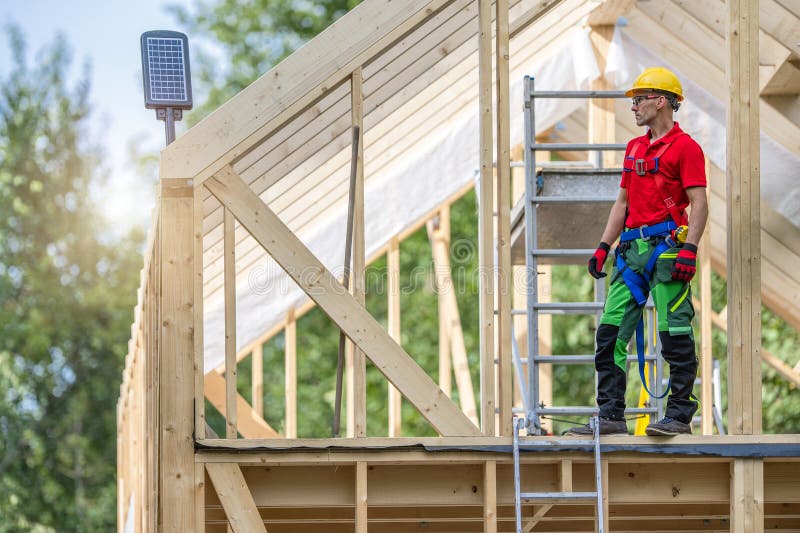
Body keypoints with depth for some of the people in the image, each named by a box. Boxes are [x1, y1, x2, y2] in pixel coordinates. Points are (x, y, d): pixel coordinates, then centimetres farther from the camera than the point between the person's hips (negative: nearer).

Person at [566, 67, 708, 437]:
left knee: (674, 334, -6)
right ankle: (611, 416, 5)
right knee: (611, 333, 3)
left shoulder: (685, 147, -4)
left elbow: (699, 204, -11)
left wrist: (690, 250, -21)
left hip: (667, 248, -8)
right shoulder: (635, 148, 20)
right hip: (632, 249, 8)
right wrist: (603, 247, 17)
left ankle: (679, 416, -1)